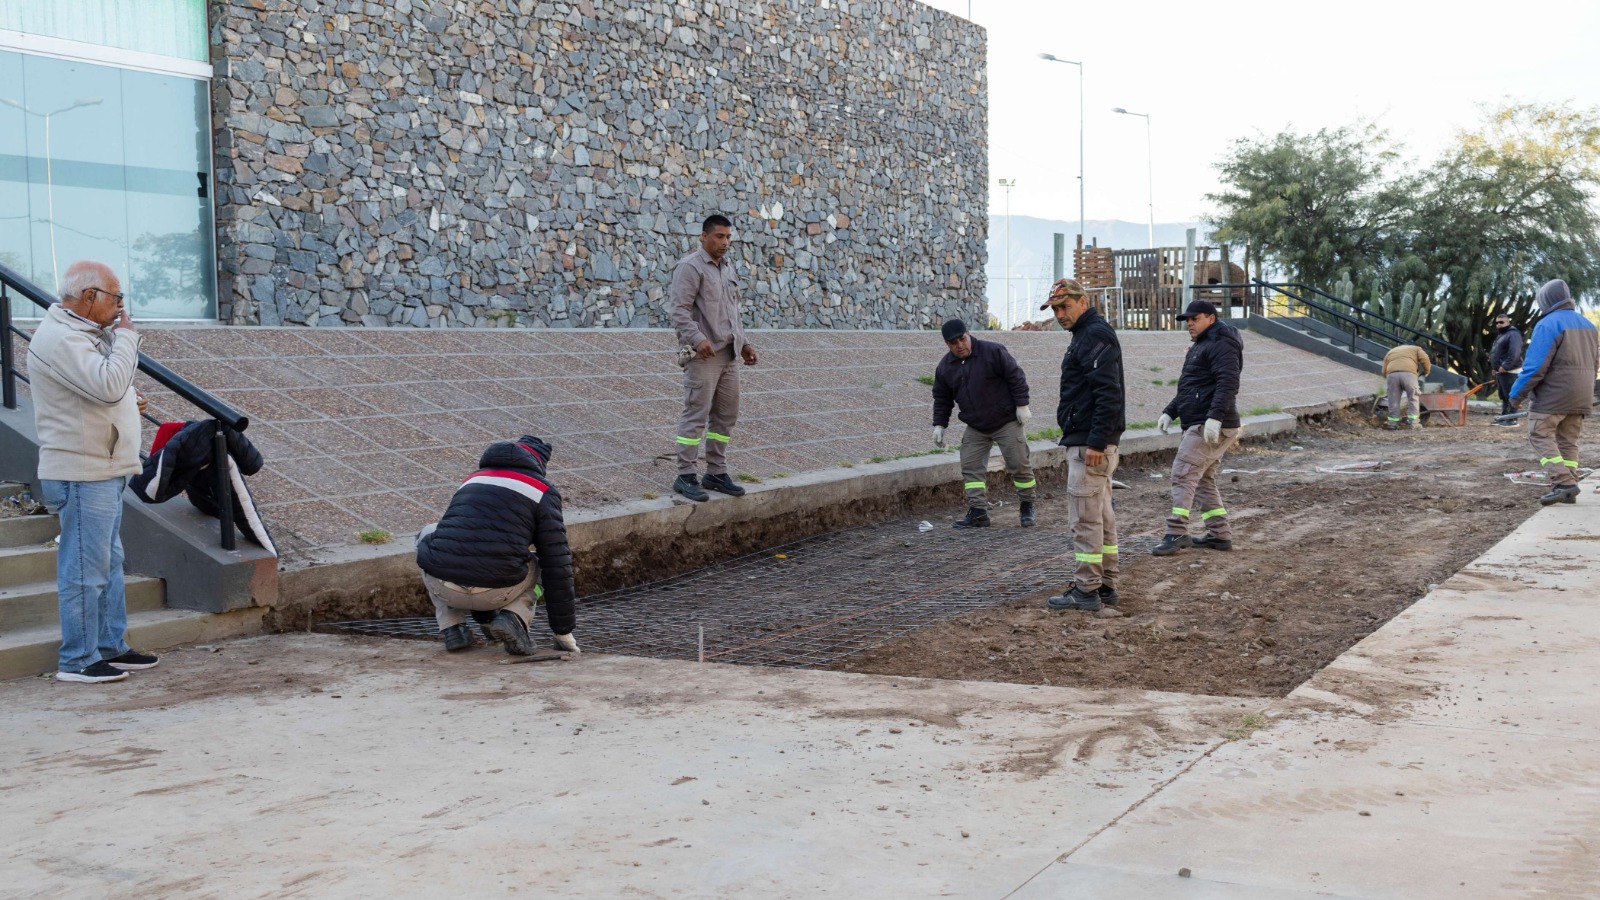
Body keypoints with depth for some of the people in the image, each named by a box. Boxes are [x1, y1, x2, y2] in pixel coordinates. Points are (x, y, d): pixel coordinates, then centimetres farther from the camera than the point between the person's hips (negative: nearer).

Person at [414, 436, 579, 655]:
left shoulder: (472, 480, 27)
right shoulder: (543, 490, 10)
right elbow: (556, 563, 7)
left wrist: (485, 619, 48)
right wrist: (564, 632, 16)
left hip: (443, 586, 3)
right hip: (495, 592, -2)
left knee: (428, 535, 36)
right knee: (538, 564, 31)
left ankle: (452, 628, 20)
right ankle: (514, 618, 1)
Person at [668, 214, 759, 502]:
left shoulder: (728, 268, 19)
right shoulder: (690, 267, -8)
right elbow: (680, 310, -17)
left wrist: (744, 343, 21)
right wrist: (698, 339, -29)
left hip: (728, 354, 9)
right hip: (702, 356, -8)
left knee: (726, 416, 10)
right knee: (696, 414, -8)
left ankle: (716, 472, 19)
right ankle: (685, 476, -3)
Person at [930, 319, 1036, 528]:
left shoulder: (993, 352, -13)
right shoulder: (945, 367, 2)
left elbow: (1016, 377, -10)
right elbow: (942, 399, 11)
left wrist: (1022, 405, -13)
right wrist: (939, 426, 5)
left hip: (1007, 422, -4)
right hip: (975, 429, 4)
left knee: (1019, 464, -2)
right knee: (971, 467, -3)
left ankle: (1027, 508, 15)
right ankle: (978, 514, 1)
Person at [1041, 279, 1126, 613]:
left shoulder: (1095, 335, -13)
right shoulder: (1086, 335, 20)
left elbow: (1109, 393, -22)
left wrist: (1096, 441, -25)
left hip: (1089, 444, -11)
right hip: (1091, 441, 11)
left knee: (1085, 517, -8)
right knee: (1102, 516, 13)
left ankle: (1086, 590, -4)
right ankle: (1105, 585, 19)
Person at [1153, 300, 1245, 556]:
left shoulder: (1220, 345, -10)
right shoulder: (1201, 346, 24)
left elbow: (1227, 383, -23)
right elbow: (1189, 389, 30)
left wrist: (1215, 417, -32)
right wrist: (1170, 412, 18)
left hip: (1213, 427, -11)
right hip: (1199, 426, 11)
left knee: (1183, 474, -14)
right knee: (1203, 480, 13)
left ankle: (1176, 533, -15)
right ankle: (1220, 535, 16)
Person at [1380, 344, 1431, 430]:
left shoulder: (1390, 353, 36)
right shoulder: (1416, 349, 31)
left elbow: (1384, 372, 24)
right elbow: (1424, 359, 11)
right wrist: (1426, 372, 25)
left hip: (1392, 374, 2)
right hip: (1409, 373, -2)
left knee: (1393, 400, 9)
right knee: (1413, 398, 8)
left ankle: (1393, 423, 9)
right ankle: (1414, 423, 3)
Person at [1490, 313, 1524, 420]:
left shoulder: (1513, 334, -13)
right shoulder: (1500, 335, 21)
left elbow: (1515, 354, -26)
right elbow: (1495, 353, 30)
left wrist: (1505, 366, -26)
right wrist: (1495, 367, 18)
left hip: (1509, 372, -11)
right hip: (1500, 372, 11)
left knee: (1510, 396, -11)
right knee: (1503, 396, 15)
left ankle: (1512, 419, -12)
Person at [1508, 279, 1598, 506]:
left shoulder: (1548, 324, -13)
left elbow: (1535, 366, -17)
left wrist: (1516, 394, -9)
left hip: (1553, 395, -8)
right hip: (1580, 397, 8)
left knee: (1540, 436, -4)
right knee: (1568, 441, 12)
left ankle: (1563, 482, -16)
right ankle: (1569, 489, 8)